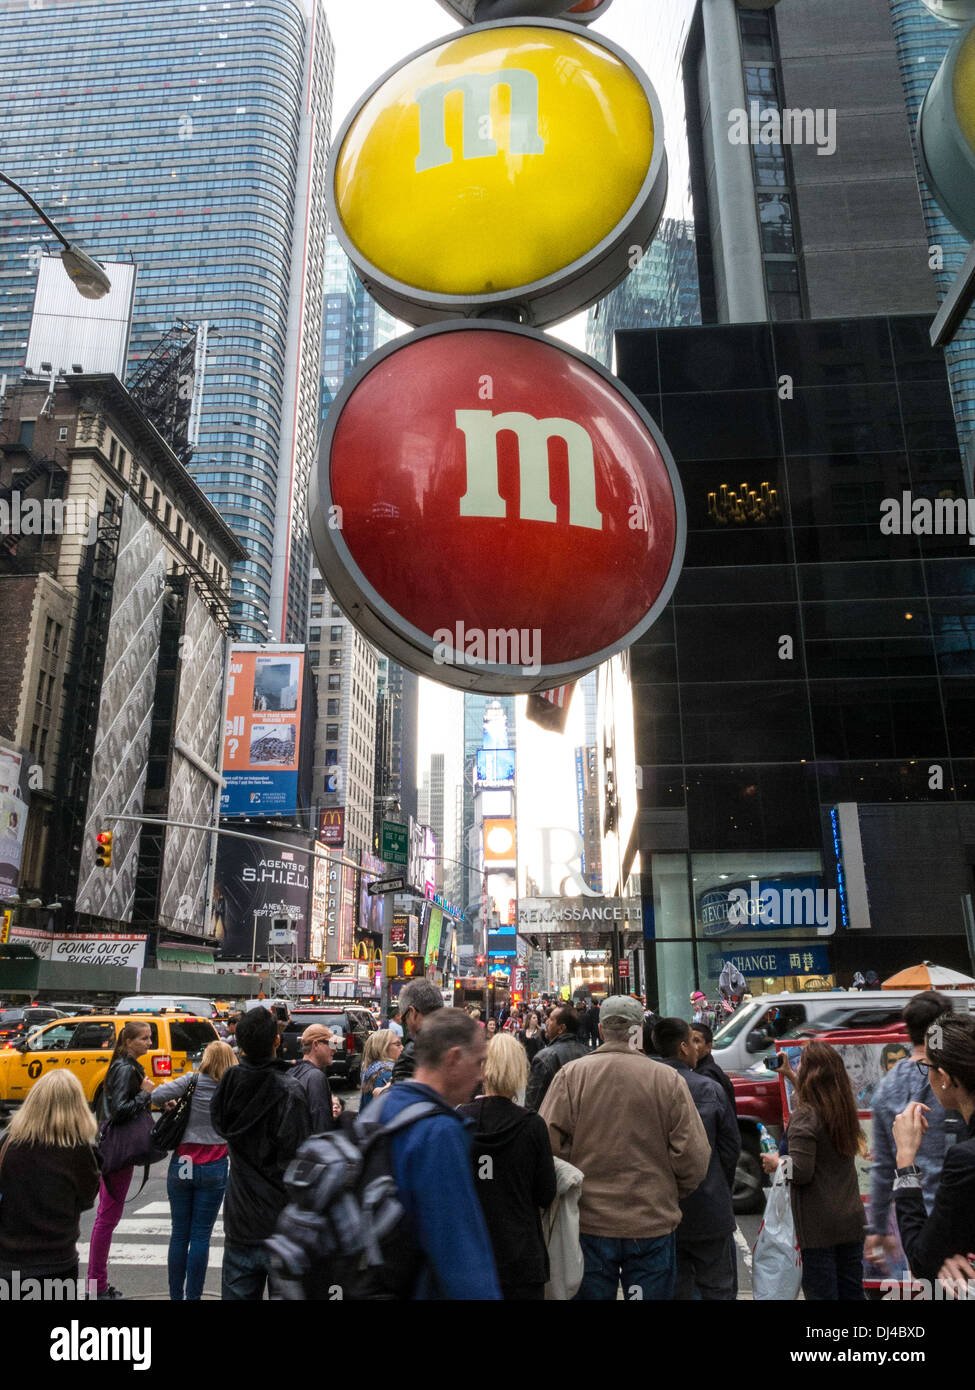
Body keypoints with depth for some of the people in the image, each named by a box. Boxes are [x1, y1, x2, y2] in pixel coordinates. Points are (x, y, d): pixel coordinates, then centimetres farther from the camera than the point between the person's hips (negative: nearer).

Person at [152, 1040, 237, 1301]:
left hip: (182, 1165, 1)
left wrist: (168, 1105, 6)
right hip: (213, 1169, -1)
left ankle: (176, 1295, 19)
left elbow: (157, 1095, -14)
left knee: (179, 1234, 12)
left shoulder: (193, 1080, -6)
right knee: (201, 1235, 5)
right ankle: (193, 1296, 7)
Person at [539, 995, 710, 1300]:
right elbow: (694, 1158, -7)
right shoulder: (669, 1079, -9)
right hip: (653, 1226, 0)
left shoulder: (570, 1074, -9)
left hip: (588, 1223, 0)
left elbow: (549, 1145, -10)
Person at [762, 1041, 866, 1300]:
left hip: (818, 1228, -7)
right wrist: (789, 1075, 33)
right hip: (852, 1221, 7)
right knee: (851, 1293, 18)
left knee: (821, 1292, 3)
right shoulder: (843, 1109, 4)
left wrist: (774, 1163, -4)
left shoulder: (805, 1116, -19)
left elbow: (801, 1172, -22)